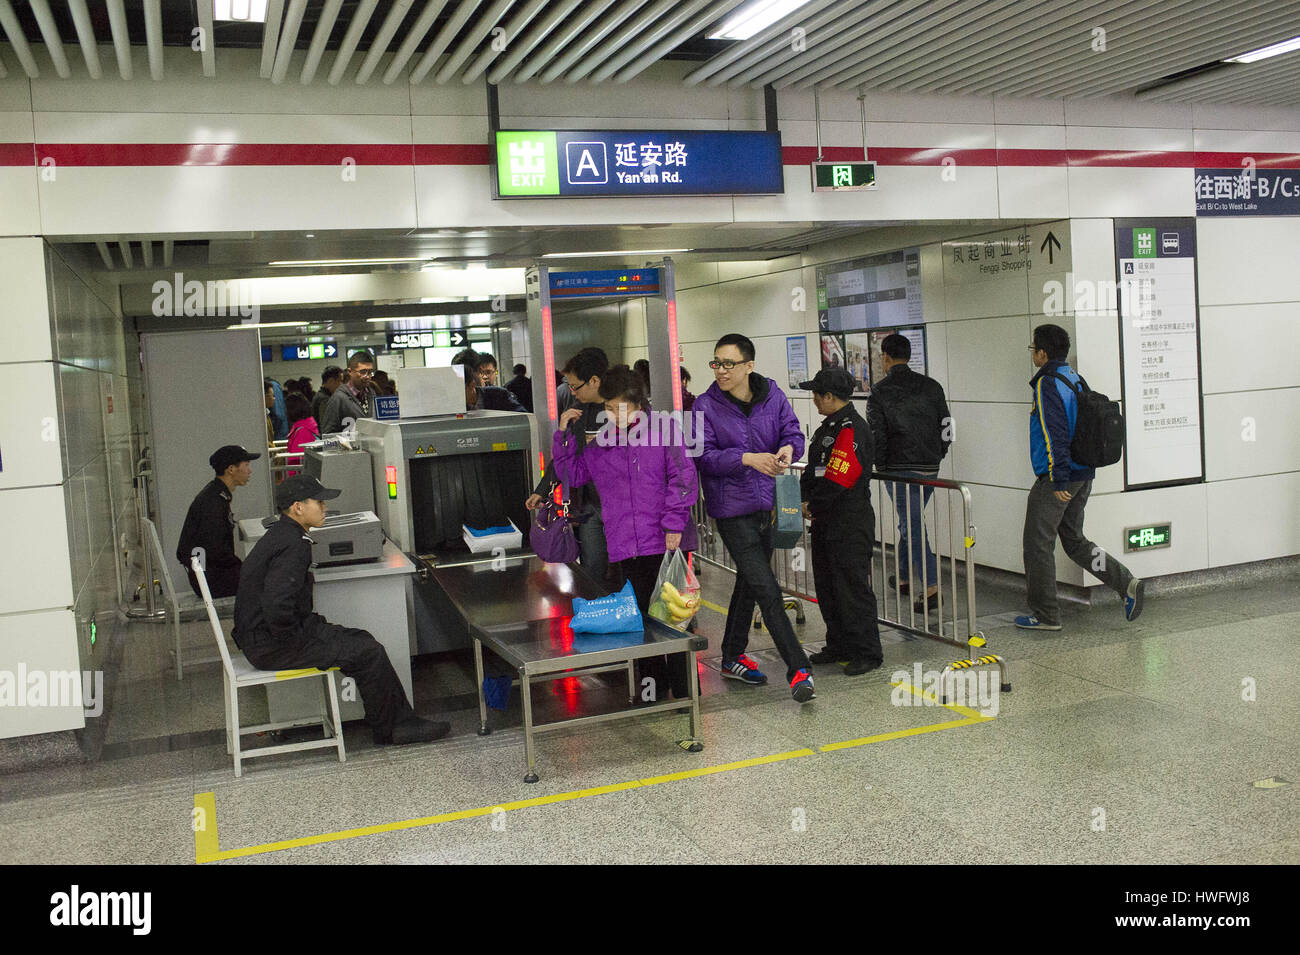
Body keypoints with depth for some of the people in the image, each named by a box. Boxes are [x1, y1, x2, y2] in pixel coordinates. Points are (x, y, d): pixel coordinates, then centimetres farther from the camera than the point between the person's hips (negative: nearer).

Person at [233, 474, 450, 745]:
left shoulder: (279, 534, 12)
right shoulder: (293, 546, -23)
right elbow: (276, 605, -35)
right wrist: (291, 639, -19)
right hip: (271, 646, -11)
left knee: (362, 639, 11)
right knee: (368, 653, -10)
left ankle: (401, 719, 11)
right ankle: (389, 730, 5)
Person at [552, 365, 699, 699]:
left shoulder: (664, 431, -2)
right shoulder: (600, 445, 11)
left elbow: (683, 477, -7)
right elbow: (573, 474, 22)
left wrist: (674, 523, -13)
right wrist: (563, 435, 9)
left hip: (665, 544, -4)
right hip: (624, 551, 4)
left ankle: (682, 690, 12)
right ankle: (653, 683, 24)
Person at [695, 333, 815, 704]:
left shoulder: (773, 395, 1)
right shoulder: (705, 406, -9)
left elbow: (793, 433, 2)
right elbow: (705, 456, -13)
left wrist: (788, 449, -22)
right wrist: (748, 458, -27)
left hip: (768, 503, 5)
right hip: (732, 509, -5)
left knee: (748, 582, 19)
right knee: (766, 589, -11)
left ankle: (732, 657, 36)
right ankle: (798, 668, -7)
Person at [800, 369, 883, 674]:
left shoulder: (852, 429, -18)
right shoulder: (829, 426, 15)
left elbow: (839, 478, -24)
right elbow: (814, 470, 17)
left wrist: (813, 505, -13)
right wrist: (803, 499, 2)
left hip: (851, 525, -10)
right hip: (827, 523, 10)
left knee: (853, 587, -5)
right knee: (827, 586, 16)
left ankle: (867, 654, 4)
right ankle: (839, 647, 27)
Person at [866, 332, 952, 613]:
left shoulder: (879, 392, -7)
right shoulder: (932, 387, 7)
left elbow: (877, 435, -9)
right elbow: (946, 428, 8)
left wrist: (882, 467, 4)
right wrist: (935, 458, 18)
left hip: (900, 470, -6)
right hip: (930, 469, 6)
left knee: (912, 527, -4)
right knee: (910, 523, 20)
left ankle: (931, 587, -11)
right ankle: (904, 577, 30)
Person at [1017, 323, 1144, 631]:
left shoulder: (1047, 384, -16)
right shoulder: (1074, 378, 13)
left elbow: (1056, 434, -22)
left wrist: (1058, 481, -22)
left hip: (1056, 479, -9)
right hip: (1083, 475, 9)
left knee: (1038, 544, 2)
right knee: (1074, 541, 18)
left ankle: (1045, 615, 9)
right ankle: (1127, 584, 6)